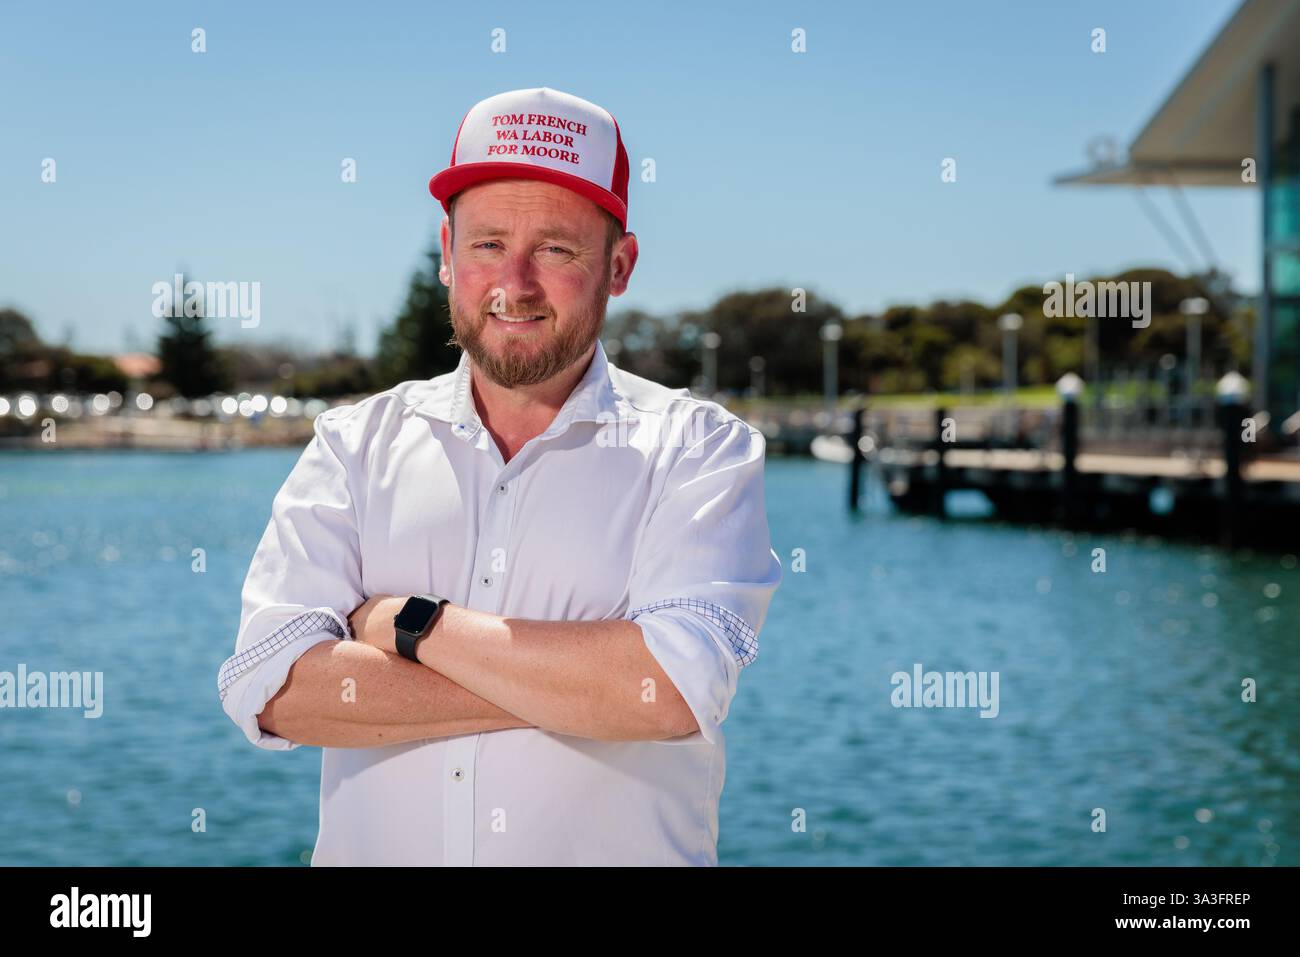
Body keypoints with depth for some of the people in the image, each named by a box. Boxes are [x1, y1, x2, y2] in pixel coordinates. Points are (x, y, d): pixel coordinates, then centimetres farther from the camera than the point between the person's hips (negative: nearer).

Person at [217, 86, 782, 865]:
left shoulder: (698, 447, -4)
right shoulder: (357, 443, 3)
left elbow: (678, 685, -19)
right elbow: (268, 689, -10)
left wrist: (411, 623, -13)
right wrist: (589, 685, -16)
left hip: (619, 848, -1)